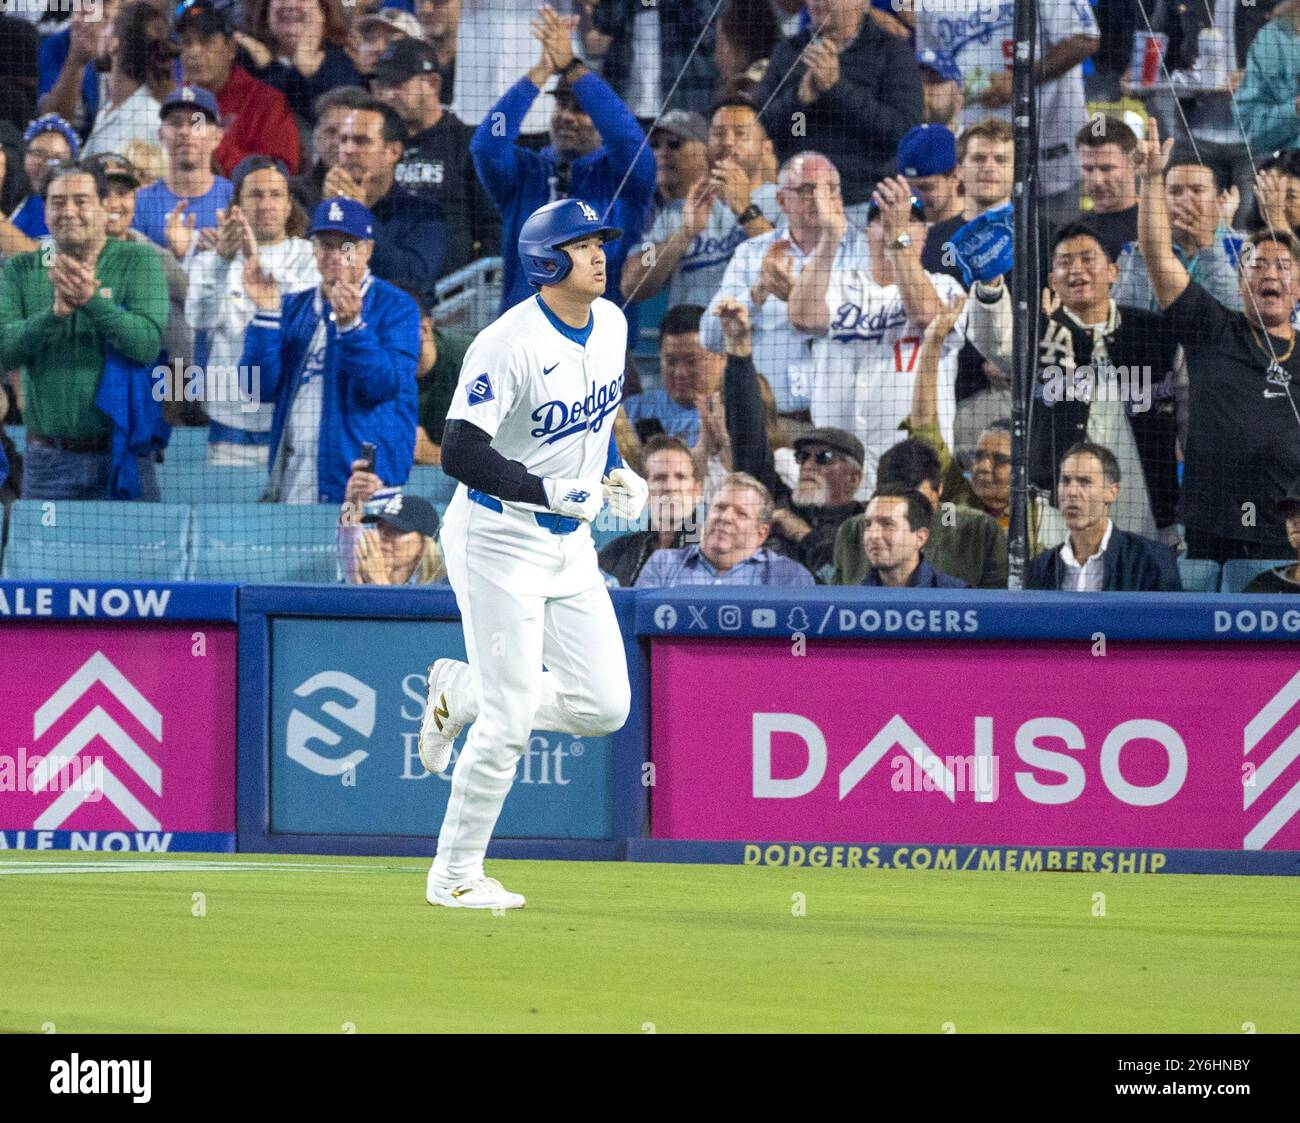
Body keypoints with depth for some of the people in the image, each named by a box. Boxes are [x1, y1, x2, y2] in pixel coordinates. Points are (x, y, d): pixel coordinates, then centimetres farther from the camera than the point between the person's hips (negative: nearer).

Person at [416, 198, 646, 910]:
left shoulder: (610, 324, 3)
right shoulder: (508, 344, -21)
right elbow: (460, 453, -25)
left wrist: (614, 471, 5)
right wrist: (553, 491, -29)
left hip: (569, 544, 7)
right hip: (500, 541, -7)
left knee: (603, 708, 3)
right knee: (508, 724, -7)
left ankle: (459, 691, 25)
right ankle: (454, 877, 8)